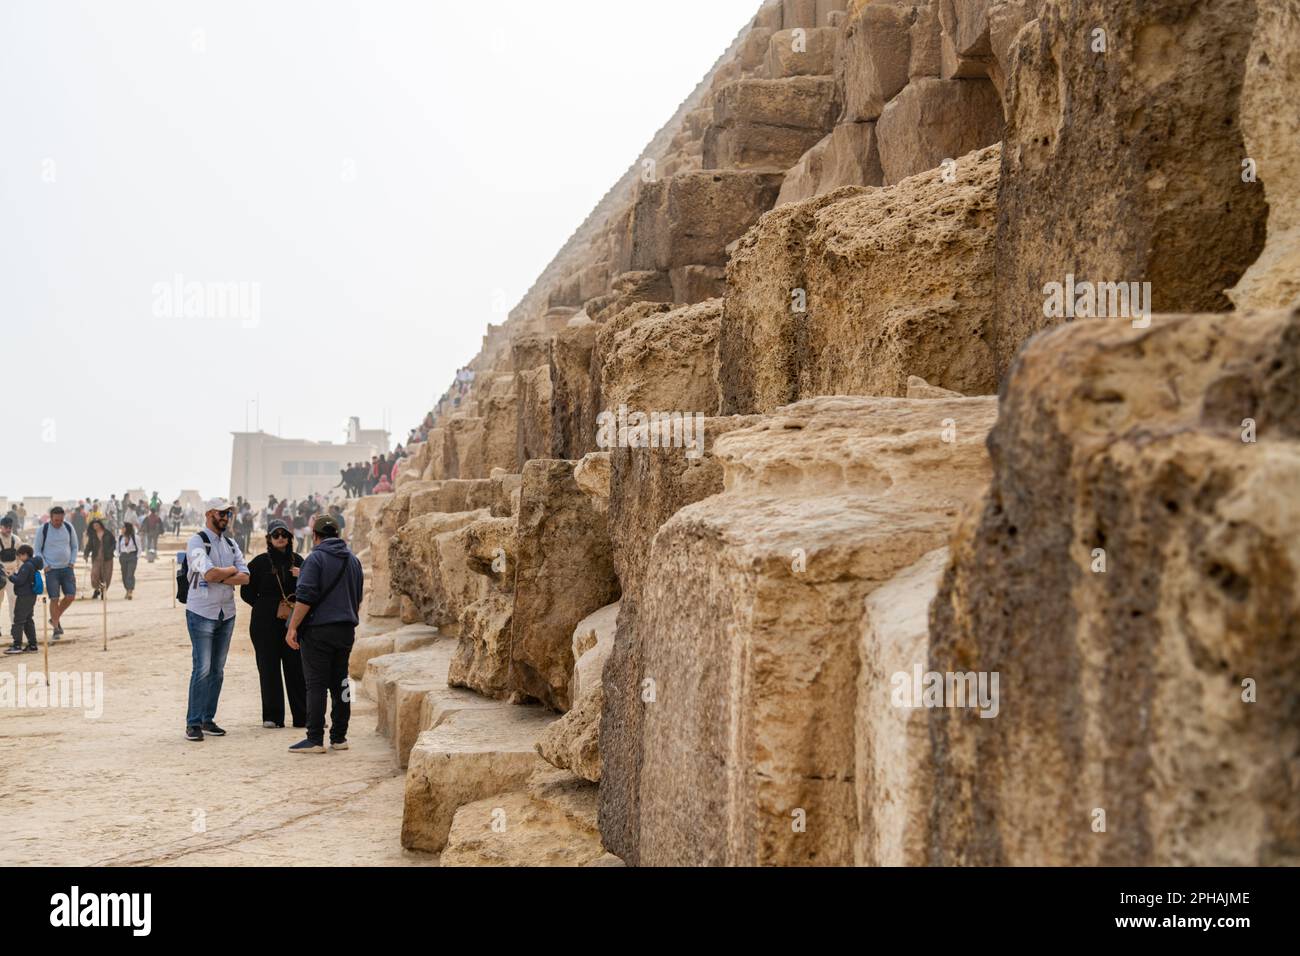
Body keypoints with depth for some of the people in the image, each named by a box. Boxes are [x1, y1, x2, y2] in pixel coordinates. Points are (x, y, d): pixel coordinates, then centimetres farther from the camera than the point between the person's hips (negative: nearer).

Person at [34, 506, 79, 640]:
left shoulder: (69, 528, 2)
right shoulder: (43, 530, -6)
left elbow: (74, 547, 13)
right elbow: (38, 550, 1)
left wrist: (72, 562, 2)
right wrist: (44, 566, -8)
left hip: (67, 568, 3)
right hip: (51, 570, -3)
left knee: (71, 596, -4)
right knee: (54, 599, -6)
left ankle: (55, 618, 20)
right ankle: (56, 629, 3)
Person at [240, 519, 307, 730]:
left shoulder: (297, 560, 10)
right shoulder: (260, 562, 1)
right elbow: (247, 592, 3)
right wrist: (275, 608, -3)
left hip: (293, 621, 2)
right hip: (266, 624, -2)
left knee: (296, 668, 0)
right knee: (269, 669, -1)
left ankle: (302, 716, 5)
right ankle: (272, 716, 7)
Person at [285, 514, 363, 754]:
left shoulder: (316, 558, -9)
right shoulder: (353, 560, 13)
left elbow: (305, 597, -16)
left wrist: (292, 627, -13)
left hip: (319, 629, -7)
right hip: (346, 630, 7)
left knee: (316, 684, -5)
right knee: (340, 683, 11)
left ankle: (315, 739, -6)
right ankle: (339, 737, 13)